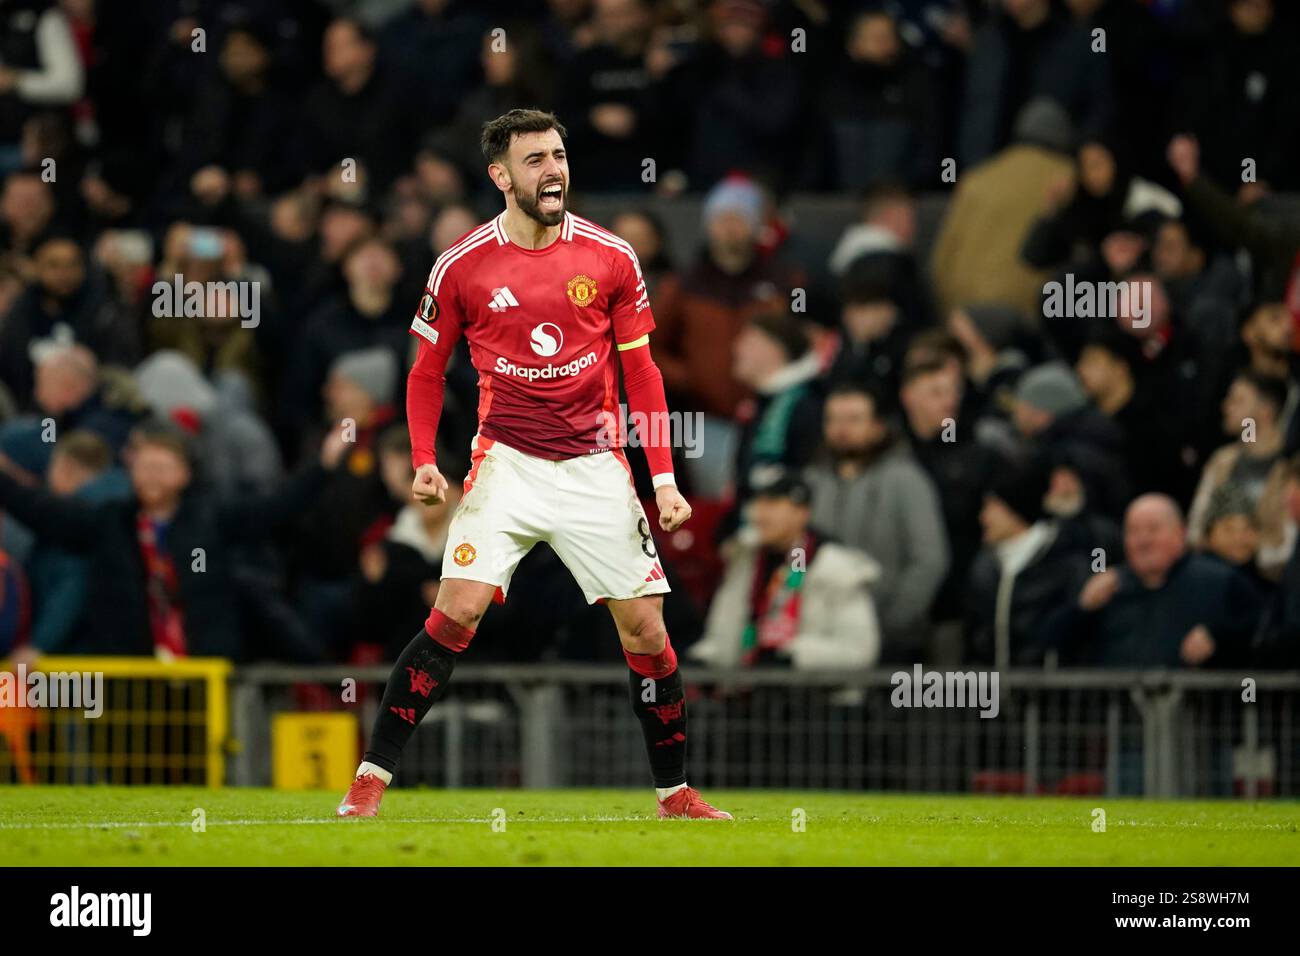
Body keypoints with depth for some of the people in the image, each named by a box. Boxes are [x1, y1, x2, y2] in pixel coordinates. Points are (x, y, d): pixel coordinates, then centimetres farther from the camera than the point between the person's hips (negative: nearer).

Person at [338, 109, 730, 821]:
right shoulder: (462, 267, -3)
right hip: (506, 462, -2)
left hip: (595, 466, 2)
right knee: (457, 611, -16)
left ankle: (675, 794, 14)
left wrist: (664, 480, 2)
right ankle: (370, 780, -8)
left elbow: (640, 370, 7)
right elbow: (427, 370, 9)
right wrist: (423, 461, -5)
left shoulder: (611, 258, 1)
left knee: (646, 630, -1)